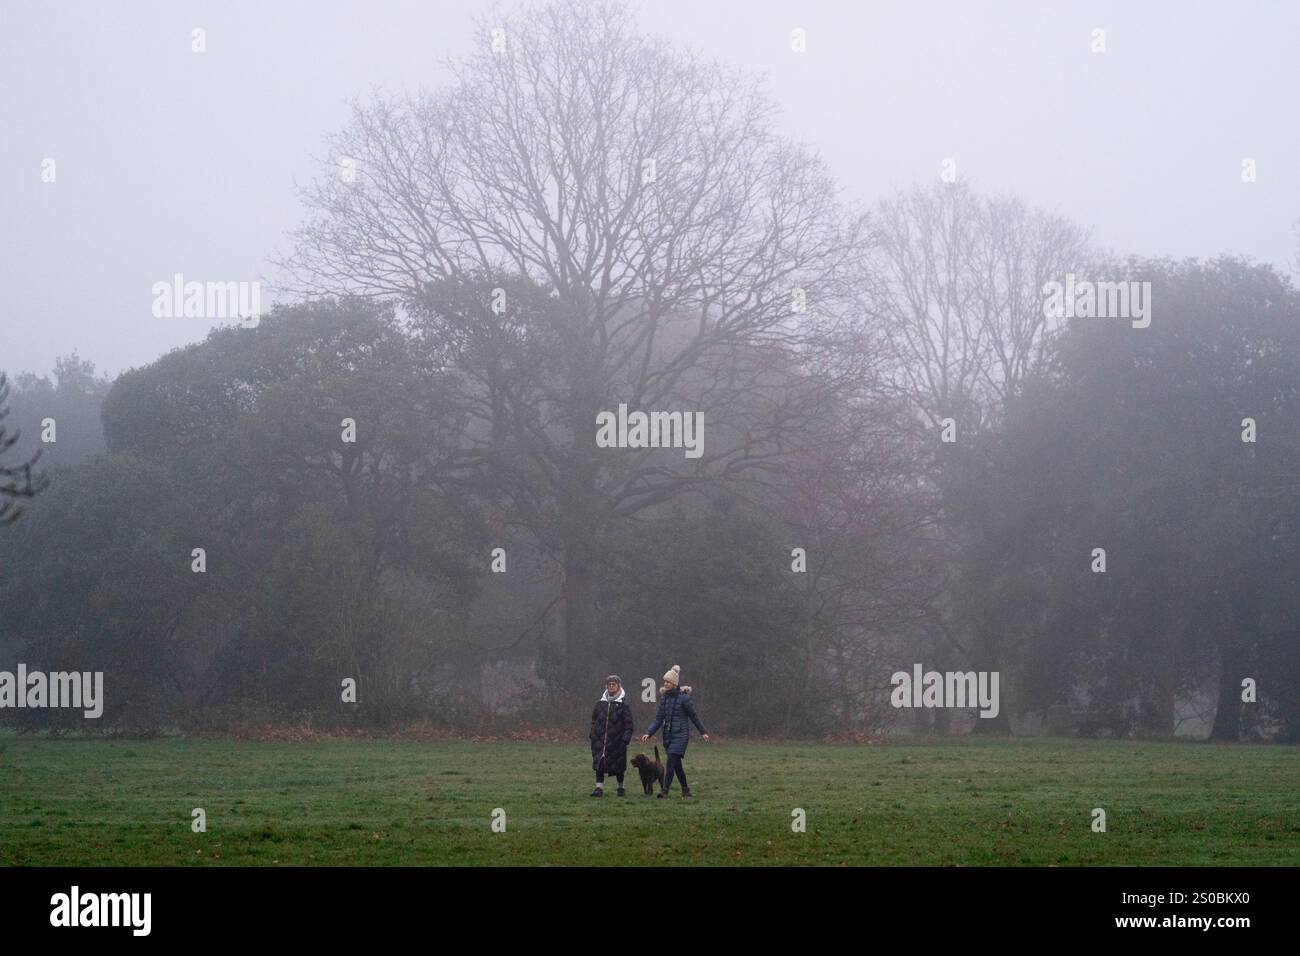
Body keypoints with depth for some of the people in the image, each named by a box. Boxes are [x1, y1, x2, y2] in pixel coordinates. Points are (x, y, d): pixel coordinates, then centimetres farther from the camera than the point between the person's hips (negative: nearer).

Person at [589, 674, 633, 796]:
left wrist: (626, 738, -13)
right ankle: (599, 787, -3)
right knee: (599, 763, -5)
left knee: (619, 765, 6)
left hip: (616, 740, -3)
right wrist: (593, 734, 7)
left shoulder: (623, 705, -2)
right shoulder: (600, 703, 9)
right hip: (600, 740, 3)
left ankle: (620, 787, 22)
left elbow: (628, 724, -4)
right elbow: (594, 720, 16)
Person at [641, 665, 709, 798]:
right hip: (668, 735, 6)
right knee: (676, 764, 12)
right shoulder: (663, 698, 8)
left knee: (671, 761, -16)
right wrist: (648, 733, -3)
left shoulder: (683, 698, -9)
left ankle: (665, 790, -20)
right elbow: (658, 720, 9)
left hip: (680, 734, -6)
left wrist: (703, 732, 4)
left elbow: (694, 717, -1)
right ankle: (685, 789, 26)